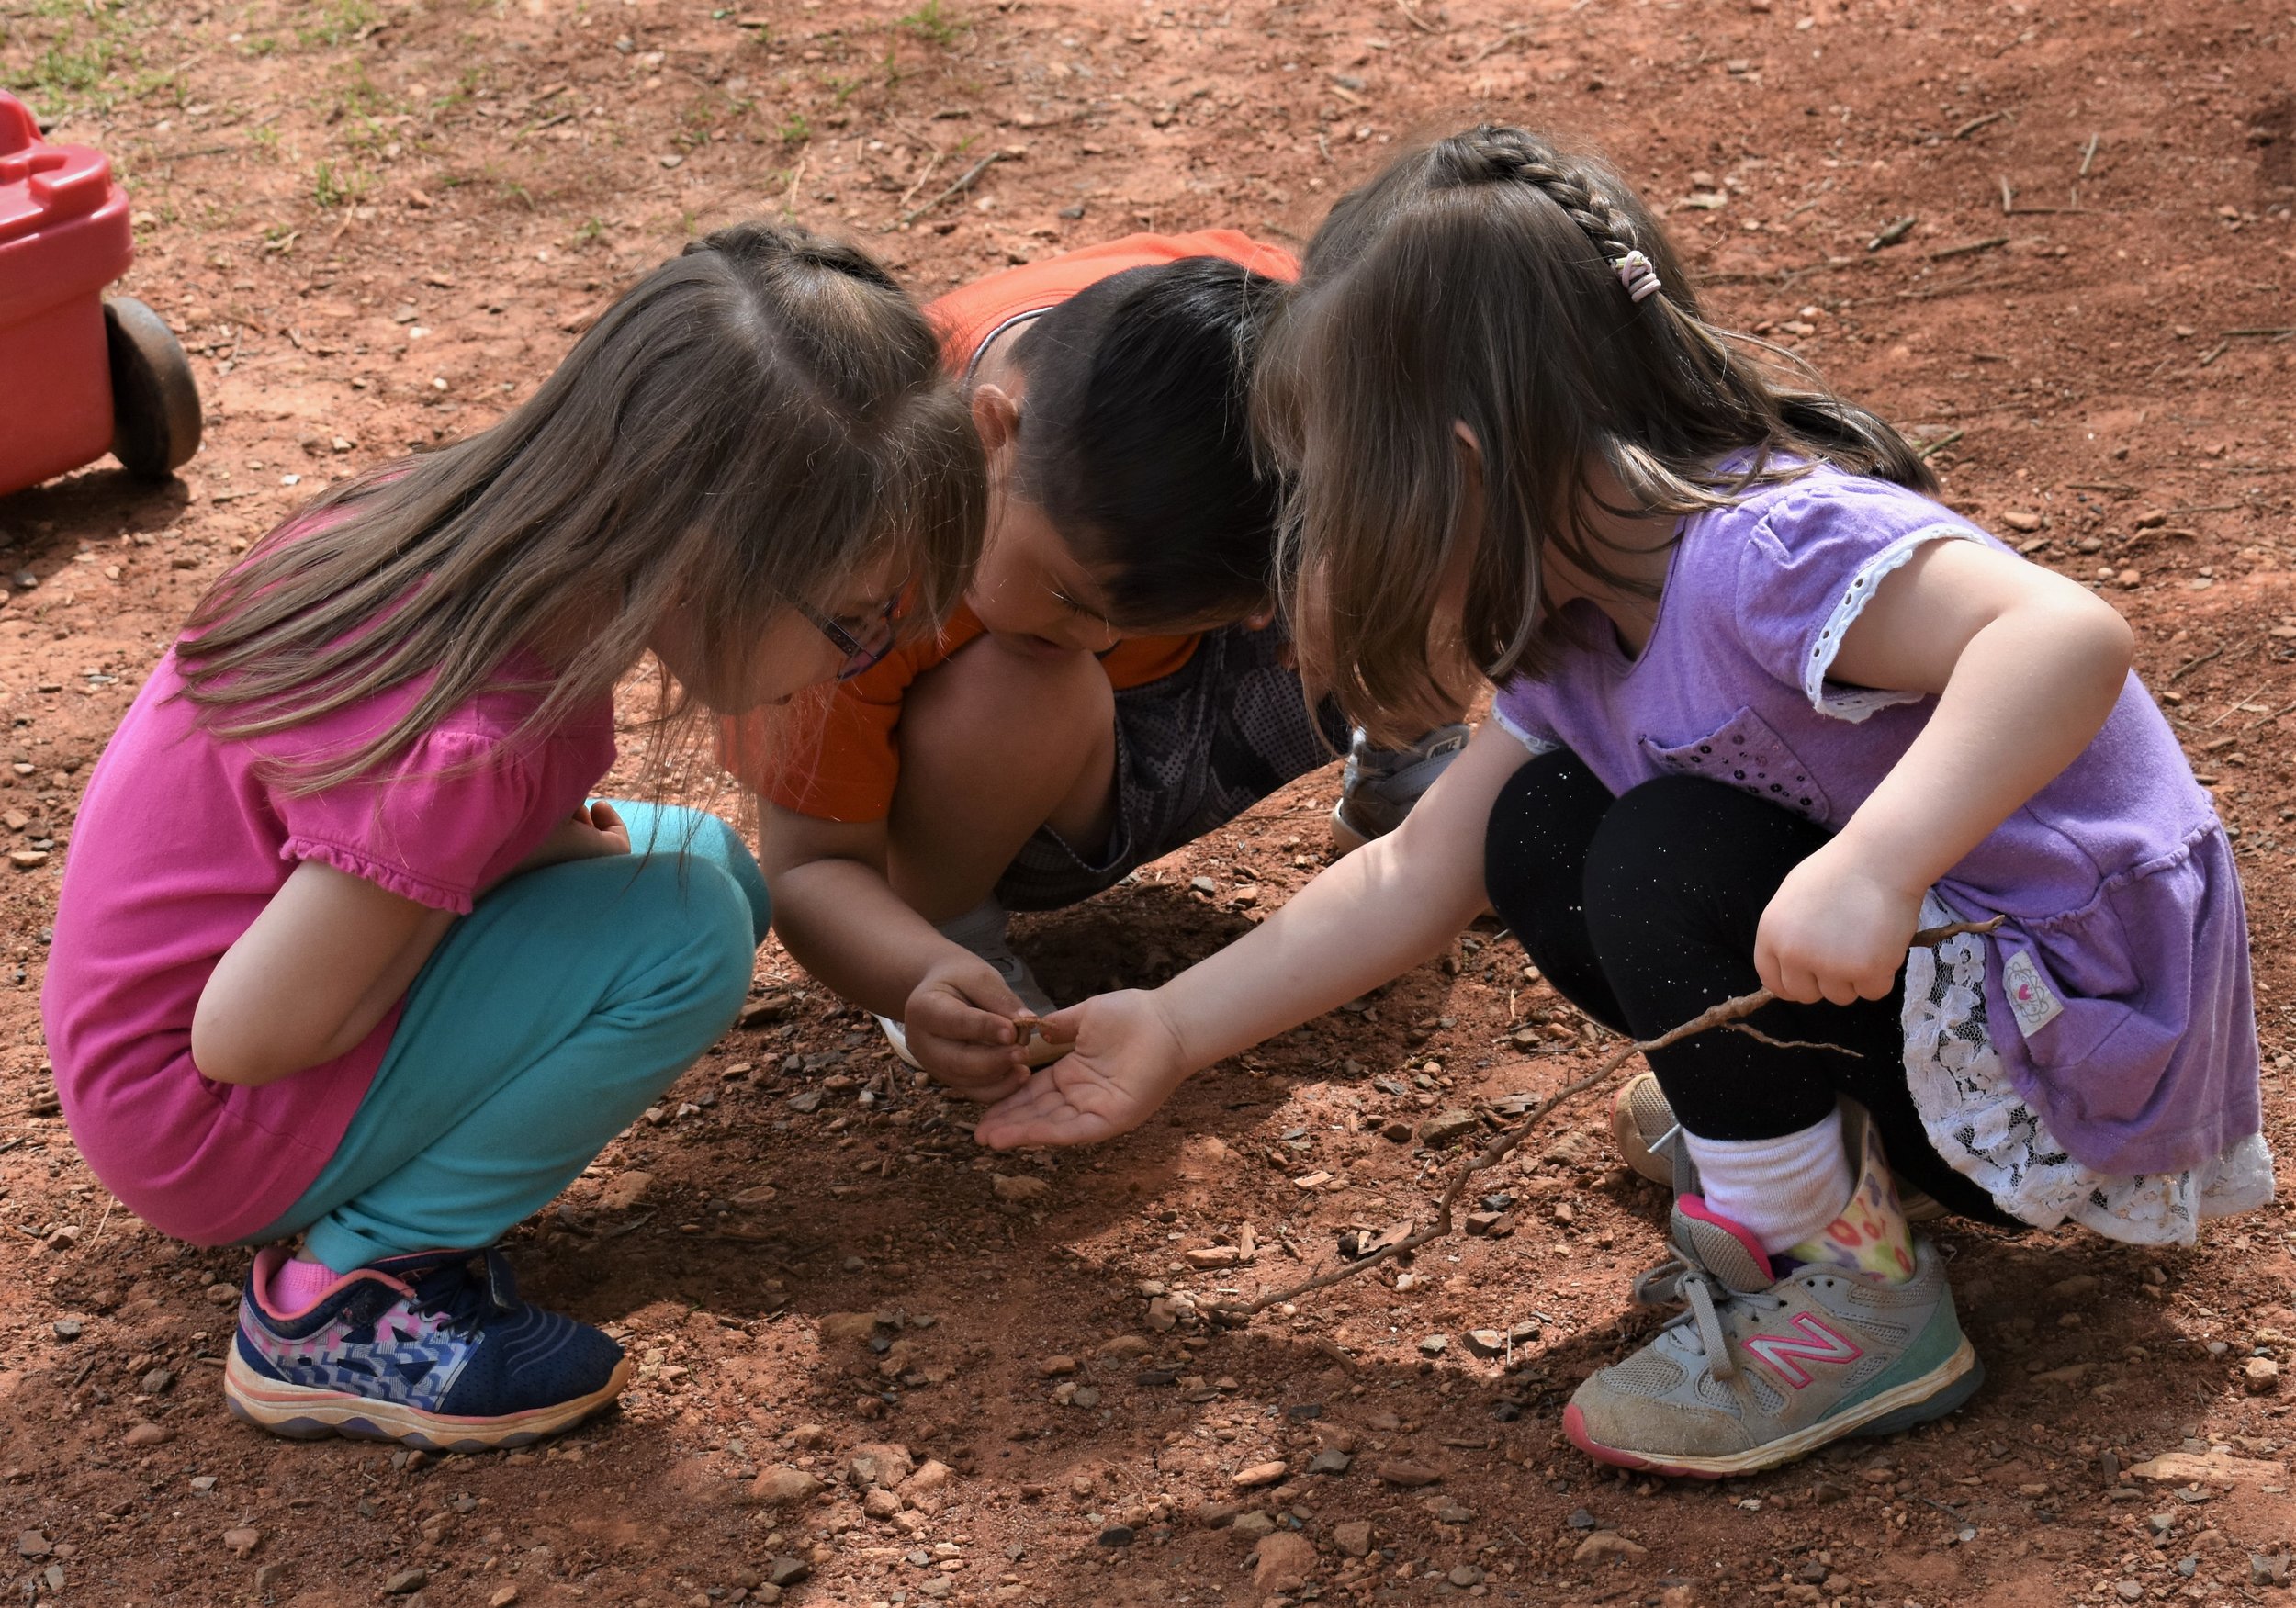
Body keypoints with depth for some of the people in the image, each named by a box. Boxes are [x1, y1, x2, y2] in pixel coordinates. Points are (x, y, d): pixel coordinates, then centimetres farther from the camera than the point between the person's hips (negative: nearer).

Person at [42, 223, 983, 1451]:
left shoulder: (471, 521, -10)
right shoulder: (468, 748, -33)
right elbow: (244, 1037, -25)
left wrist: (542, 839, -7)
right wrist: (536, 857, -17)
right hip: (194, 1122, -9)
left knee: (710, 864, 6)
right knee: (680, 936, -24)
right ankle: (341, 1296, -12)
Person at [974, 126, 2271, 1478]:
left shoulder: (1768, 552, -27)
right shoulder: (1584, 631, 2)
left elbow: (2071, 636, -41)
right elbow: (1415, 877, 9)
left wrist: (1869, 867, -50)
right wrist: (1176, 1034, 10)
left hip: (2087, 1052, -8)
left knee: (1667, 856, -24)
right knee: (1539, 835, 1)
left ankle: (1850, 1305, -10)